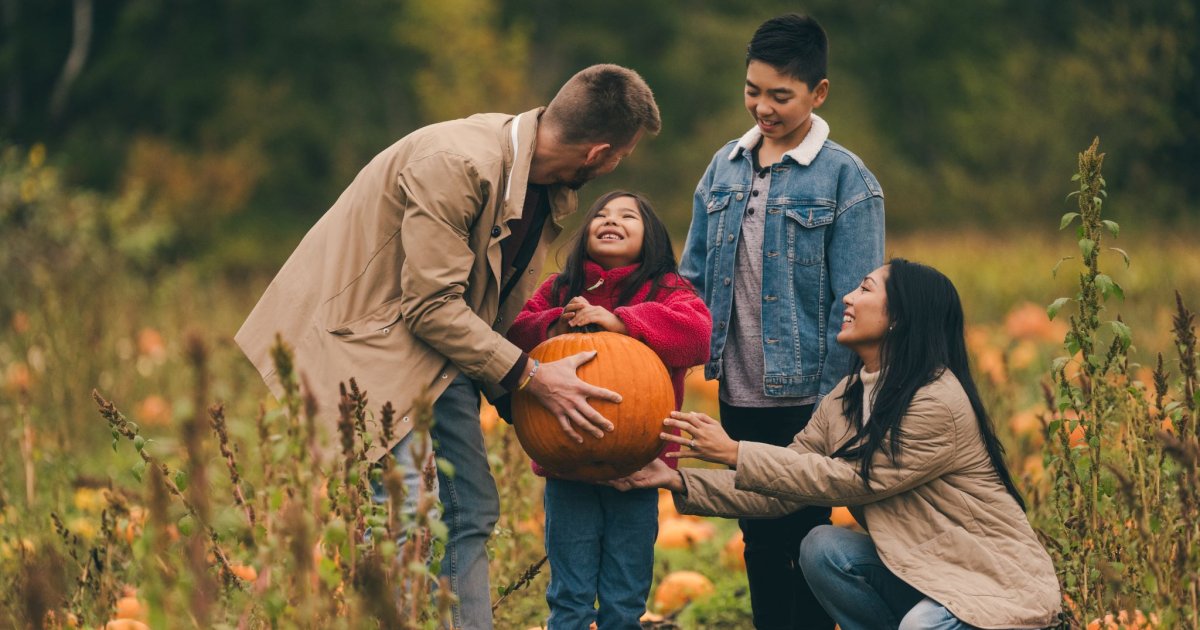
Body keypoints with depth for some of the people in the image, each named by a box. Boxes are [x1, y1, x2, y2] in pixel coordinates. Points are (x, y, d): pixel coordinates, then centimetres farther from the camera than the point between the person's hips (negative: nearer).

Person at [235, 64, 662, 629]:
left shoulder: (551, 194, 2)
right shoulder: (455, 163, -27)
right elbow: (430, 305, -25)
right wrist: (531, 377, -22)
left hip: (440, 351, 9)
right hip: (365, 338, -9)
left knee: (470, 515, 8)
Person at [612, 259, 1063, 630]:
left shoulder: (938, 403, -23)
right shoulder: (844, 401, 3)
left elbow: (851, 481, -21)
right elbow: (780, 493, 0)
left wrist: (735, 453, -19)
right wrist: (679, 481, -11)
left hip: (1000, 583, -7)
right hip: (921, 571, 7)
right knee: (823, 547, -15)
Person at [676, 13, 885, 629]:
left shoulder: (846, 180, -8)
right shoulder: (725, 168, 7)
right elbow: (693, 277, 13)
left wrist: (829, 406, -13)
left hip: (803, 402, -5)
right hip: (738, 397, 5)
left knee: (806, 541, 3)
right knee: (758, 539, 12)